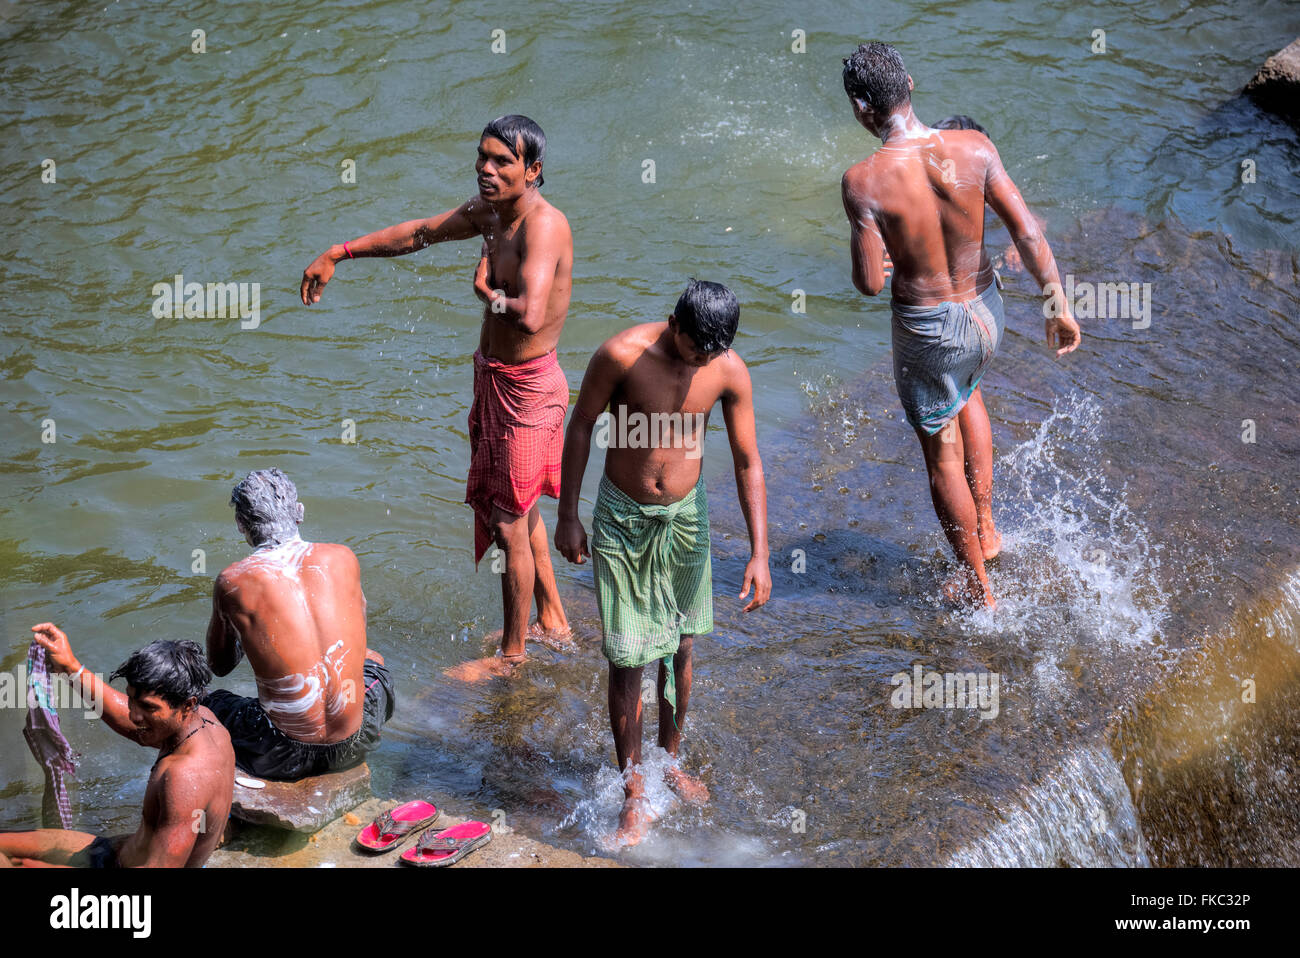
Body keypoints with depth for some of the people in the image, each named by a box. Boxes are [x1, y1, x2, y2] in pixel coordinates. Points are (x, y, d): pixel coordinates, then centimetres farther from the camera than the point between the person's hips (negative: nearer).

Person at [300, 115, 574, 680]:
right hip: (495, 378, 10)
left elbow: (530, 315, -42)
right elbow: (419, 233, 17)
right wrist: (337, 254, 19)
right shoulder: (490, 211, 2)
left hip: (526, 387, -10)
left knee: (509, 523, 3)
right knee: (517, 509, 23)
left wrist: (487, 293, -21)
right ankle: (552, 623, 40)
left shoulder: (543, 226, -27)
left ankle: (511, 655, 20)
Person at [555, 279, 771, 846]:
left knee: (681, 648, 14)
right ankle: (634, 795, 7)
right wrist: (567, 517, -5)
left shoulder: (730, 371, -12)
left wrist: (759, 553, -8)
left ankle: (670, 761, 36)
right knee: (627, 657, -3)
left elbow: (748, 463, -5)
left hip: (684, 516, 3)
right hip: (622, 520, -3)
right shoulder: (622, 354, -21)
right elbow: (580, 427, -7)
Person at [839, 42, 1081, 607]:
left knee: (942, 454, 18)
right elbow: (1027, 233, -13)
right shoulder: (973, 148, -15)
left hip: (926, 330, -4)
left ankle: (977, 587, 33)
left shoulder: (864, 182, -25)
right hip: (985, 311, 4)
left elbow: (870, 283, -21)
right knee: (967, 392, 38)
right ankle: (985, 527, 43)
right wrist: (1058, 306, -2)